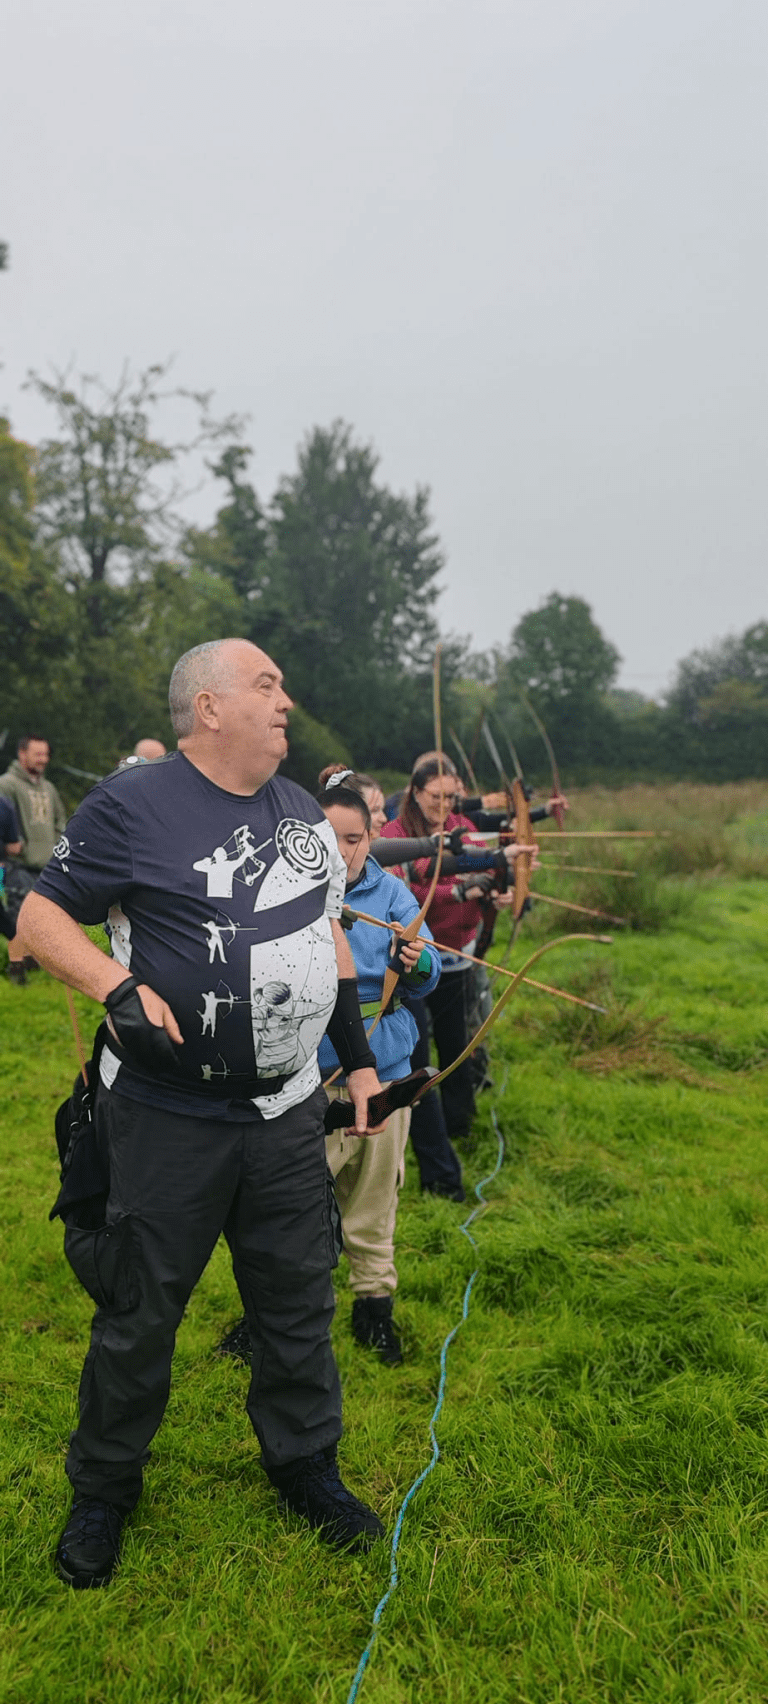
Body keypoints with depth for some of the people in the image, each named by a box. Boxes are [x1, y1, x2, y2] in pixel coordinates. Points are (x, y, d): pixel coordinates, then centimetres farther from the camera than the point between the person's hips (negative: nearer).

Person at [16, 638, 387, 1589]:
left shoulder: (303, 811, 9)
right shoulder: (134, 806, -11)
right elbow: (40, 916, -9)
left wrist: (360, 1058, 14)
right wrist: (120, 987, -27)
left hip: (287, 1116, 5)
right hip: (167, 1119, -5)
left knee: (299, 1301, 16)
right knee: (138, 1315, 10)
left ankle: (304, 1467, 39)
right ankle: (103, 1493, 36)